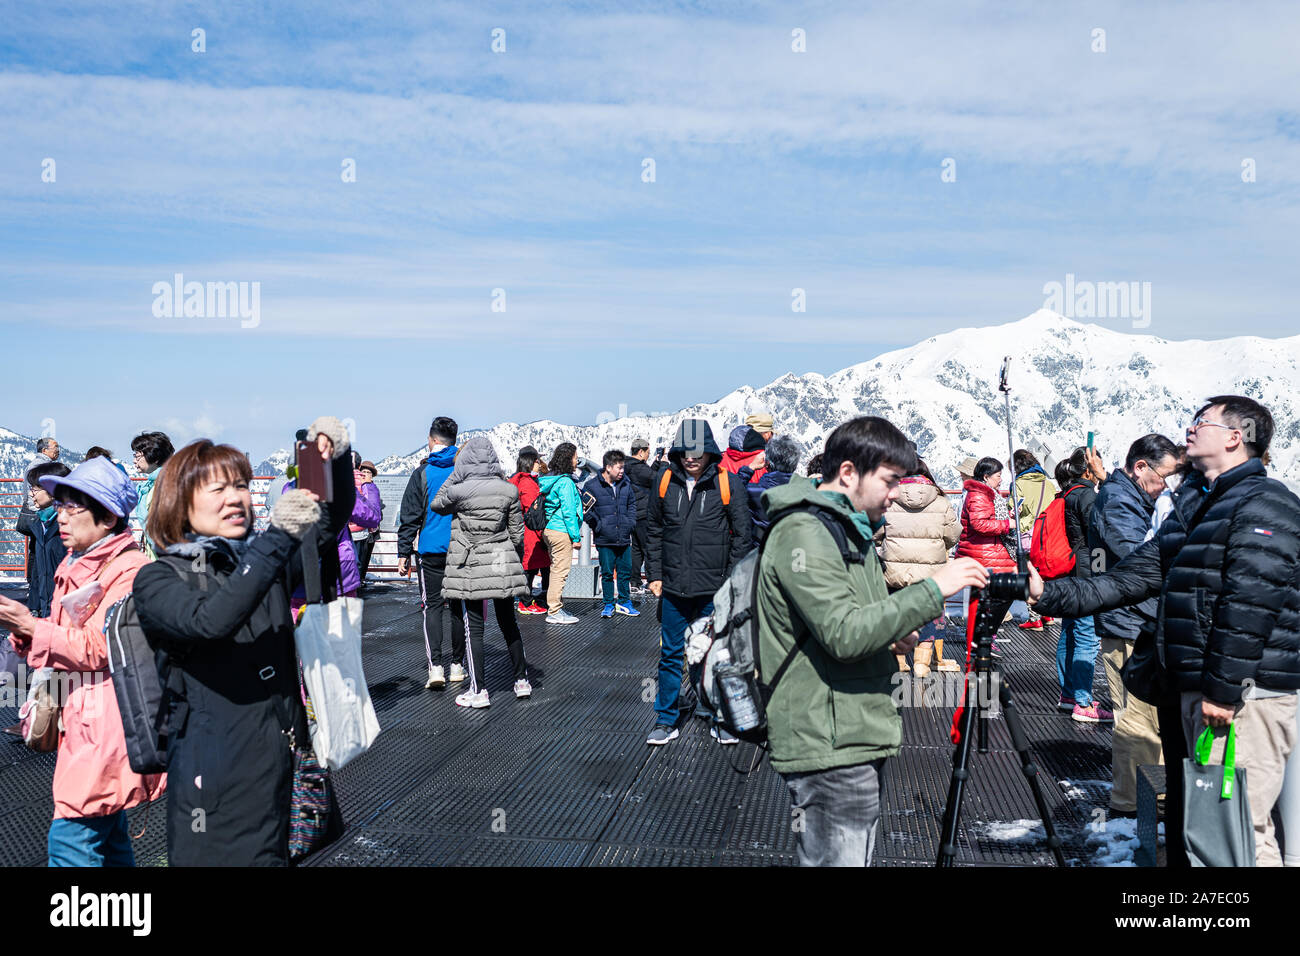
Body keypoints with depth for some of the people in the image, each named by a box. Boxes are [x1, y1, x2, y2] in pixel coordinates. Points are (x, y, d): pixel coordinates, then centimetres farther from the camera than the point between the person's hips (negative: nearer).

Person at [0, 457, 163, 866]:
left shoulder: (130, 570, -13)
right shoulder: (72, 567, 15)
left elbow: (104, 647, -18)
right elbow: (60, 642, 19)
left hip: (110, 721, -9)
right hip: (82, 719, 9)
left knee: (71, 839, -9)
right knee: (106, 835, 16)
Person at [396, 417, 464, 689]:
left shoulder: (422, 473, -3)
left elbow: (410, 517, -3)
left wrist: (403, 553, 2)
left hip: (432, 551, -2)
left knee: (432, 605, 5)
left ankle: (435, 666, -7)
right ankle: (457, 665, 16)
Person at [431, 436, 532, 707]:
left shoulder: (459, 491, -13)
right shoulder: (509, 490, -2)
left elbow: (437, 505, 9)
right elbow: (517, 533, 5)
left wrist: (456, 474, 5)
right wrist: (516, 561, 19)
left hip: (470, 566, -3)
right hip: (503, 563, 4)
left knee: (473, 628, 4)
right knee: (508, 623, 16)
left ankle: (478, 690, 7)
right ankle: (522, 680, 24)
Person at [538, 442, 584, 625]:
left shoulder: (550, 479, 12)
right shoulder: (565, 482, -16)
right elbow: (568, 511, -17)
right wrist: (576, 536, -13)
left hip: (550, 529, 9)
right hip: (561, 532, -9)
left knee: (556, 570, 16)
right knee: (561, 571, -3)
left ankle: (556, 608, 24)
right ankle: (554, 612, 1)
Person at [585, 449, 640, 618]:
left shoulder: (626, 485, 6)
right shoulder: (593, 487, -8)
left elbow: (632, 504, 19)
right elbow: (587, 510, -3)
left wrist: (630, 523, 7)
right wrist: (598, 526, -10)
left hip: (624, 539, 4)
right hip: (605, 541, -4)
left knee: (625, 572, 10)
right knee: (607, 573, 5)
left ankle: (624, 602, 23)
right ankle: (608, 605, 17)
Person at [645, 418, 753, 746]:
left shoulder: (728, 483, -5)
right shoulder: (665, 482, 3)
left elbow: (742, 535, -1)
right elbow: (655, 532, 13)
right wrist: (655, 574, 8)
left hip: (715, 587, -2)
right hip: (674, 586, 2)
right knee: (670, 654, 10)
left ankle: (721, 718, 24)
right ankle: (666, 719, 22)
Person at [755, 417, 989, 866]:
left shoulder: (849, 528, 15)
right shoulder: (803, 533, -17)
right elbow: (842, 634, -27)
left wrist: (891, 637, 3)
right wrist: (931, 590, -23)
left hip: (856, 740, 10)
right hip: (829, 747, -10)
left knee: (855, 855, 19)